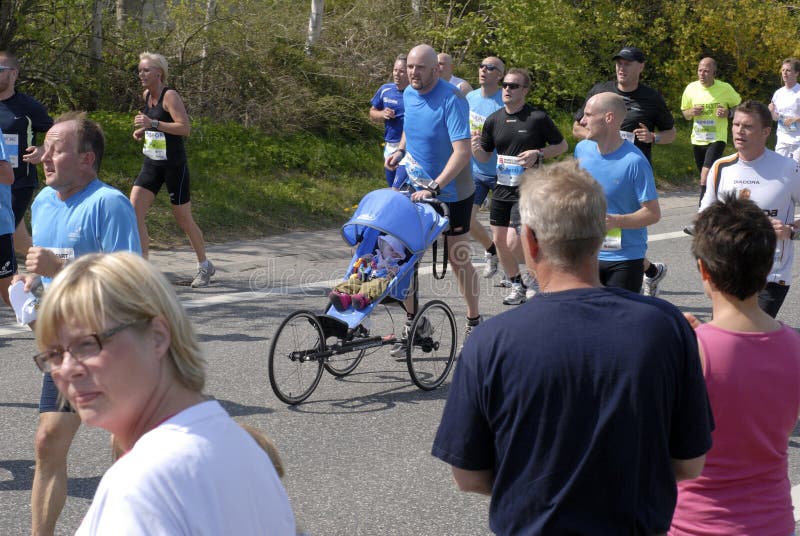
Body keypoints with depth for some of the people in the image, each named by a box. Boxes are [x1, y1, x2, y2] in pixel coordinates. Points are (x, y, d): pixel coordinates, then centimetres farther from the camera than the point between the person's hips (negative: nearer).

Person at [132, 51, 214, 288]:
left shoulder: (170, 96, -14)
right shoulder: (146, 95, 9)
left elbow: (184, 128, -25)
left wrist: (153, 123, -31)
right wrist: (142, 131, 7)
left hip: (174, 165, -7)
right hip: (151, 164, 7)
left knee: (183, 219, 4)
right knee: (134, 211, -10)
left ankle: (204, 266, 25)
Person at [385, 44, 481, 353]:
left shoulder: (452, 100, -22)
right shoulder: (409, 95, 1)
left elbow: (462, 151, -29)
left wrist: (434, 187, -34)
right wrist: (400, 150, 3)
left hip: (452, 194, -6)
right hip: (417, 189, 6)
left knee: (458, 259, 5)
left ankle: (474, 321, 24)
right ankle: (411, 324, 12)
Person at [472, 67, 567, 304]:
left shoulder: (538, 118, -9)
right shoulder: (494, 120, 4)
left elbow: (562, 145, 1)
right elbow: (483, 156, 11)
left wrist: (538, 153, -16)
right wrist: (475, 147, -12)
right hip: (502, 187, 5)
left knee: (514, 243, -13)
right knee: (500, 241, 7)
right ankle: (517, 286, 27)